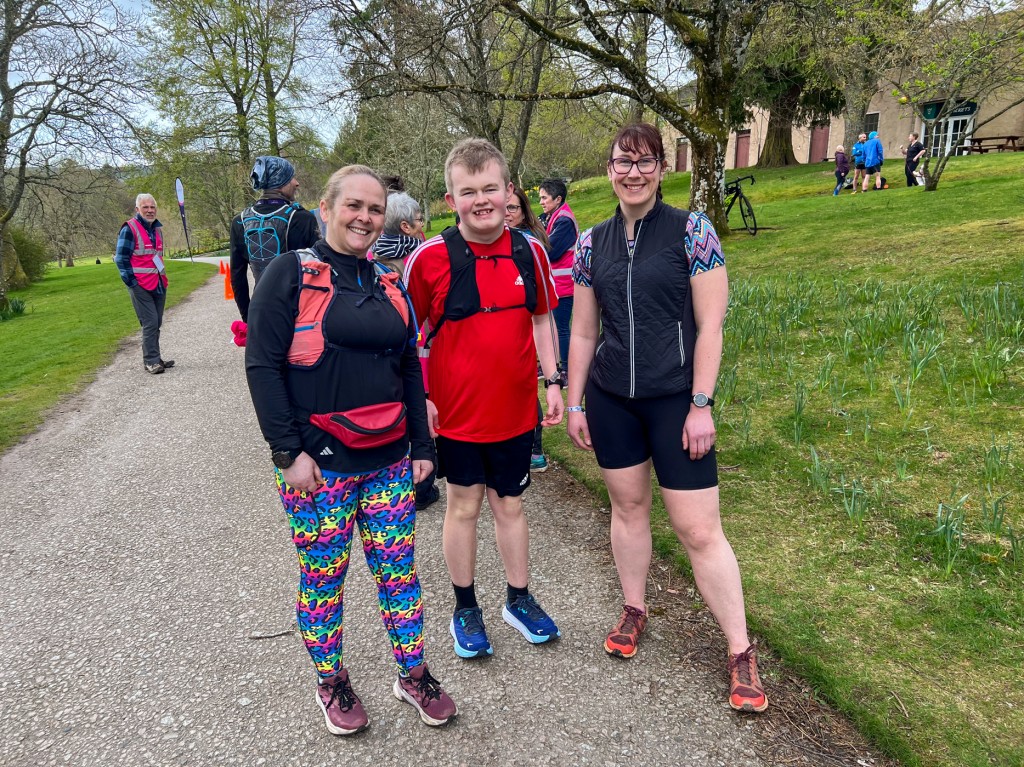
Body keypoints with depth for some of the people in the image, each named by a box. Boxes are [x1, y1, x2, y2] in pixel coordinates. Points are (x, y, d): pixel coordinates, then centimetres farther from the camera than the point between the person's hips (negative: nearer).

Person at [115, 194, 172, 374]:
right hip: (140, 285, -7)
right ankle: (150, 361, -2)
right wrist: (131, 282, -13)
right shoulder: (129, 229, -8)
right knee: (150, 323, -9)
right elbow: (120, 258, -9)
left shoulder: (157, 228, 15)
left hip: (159, 283, 7)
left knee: (156, 323, 11)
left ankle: (155, 358, 20)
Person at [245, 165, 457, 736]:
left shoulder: (388, 283, 10)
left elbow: (410, 367, 14)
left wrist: (422, 445, 11)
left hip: (389, 459, 5)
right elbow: (263, 365, -10)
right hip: (317, 463, -4)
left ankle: (413, 675, 29)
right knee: (324, 577, 9)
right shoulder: (291, 274, -6)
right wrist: (289, 451, -14)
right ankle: (332, 684, 31)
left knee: (399, 568, 11)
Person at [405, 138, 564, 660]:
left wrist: (553, 382, 6)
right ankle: (465, 609, 31)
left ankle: (519, 599, 36)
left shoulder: (529, 251, -2)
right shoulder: (430, 258, -13)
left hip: (515, 407, 3)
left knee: (509, 504, 17)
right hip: (457, 410, -2)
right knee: (464, 505, 12)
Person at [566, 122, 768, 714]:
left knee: (699, 529, -1)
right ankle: (635, 610, 37)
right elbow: (584, 332, 10)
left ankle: (741, 652, 15)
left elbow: (710, 326, -8)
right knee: (628, 507, 15)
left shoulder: (692, 230, -6)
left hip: (675, 398, -4)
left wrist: (701, 406, -11)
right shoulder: (592, 243, 5)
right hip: (610, 398, 4)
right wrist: (575, 403, 10)